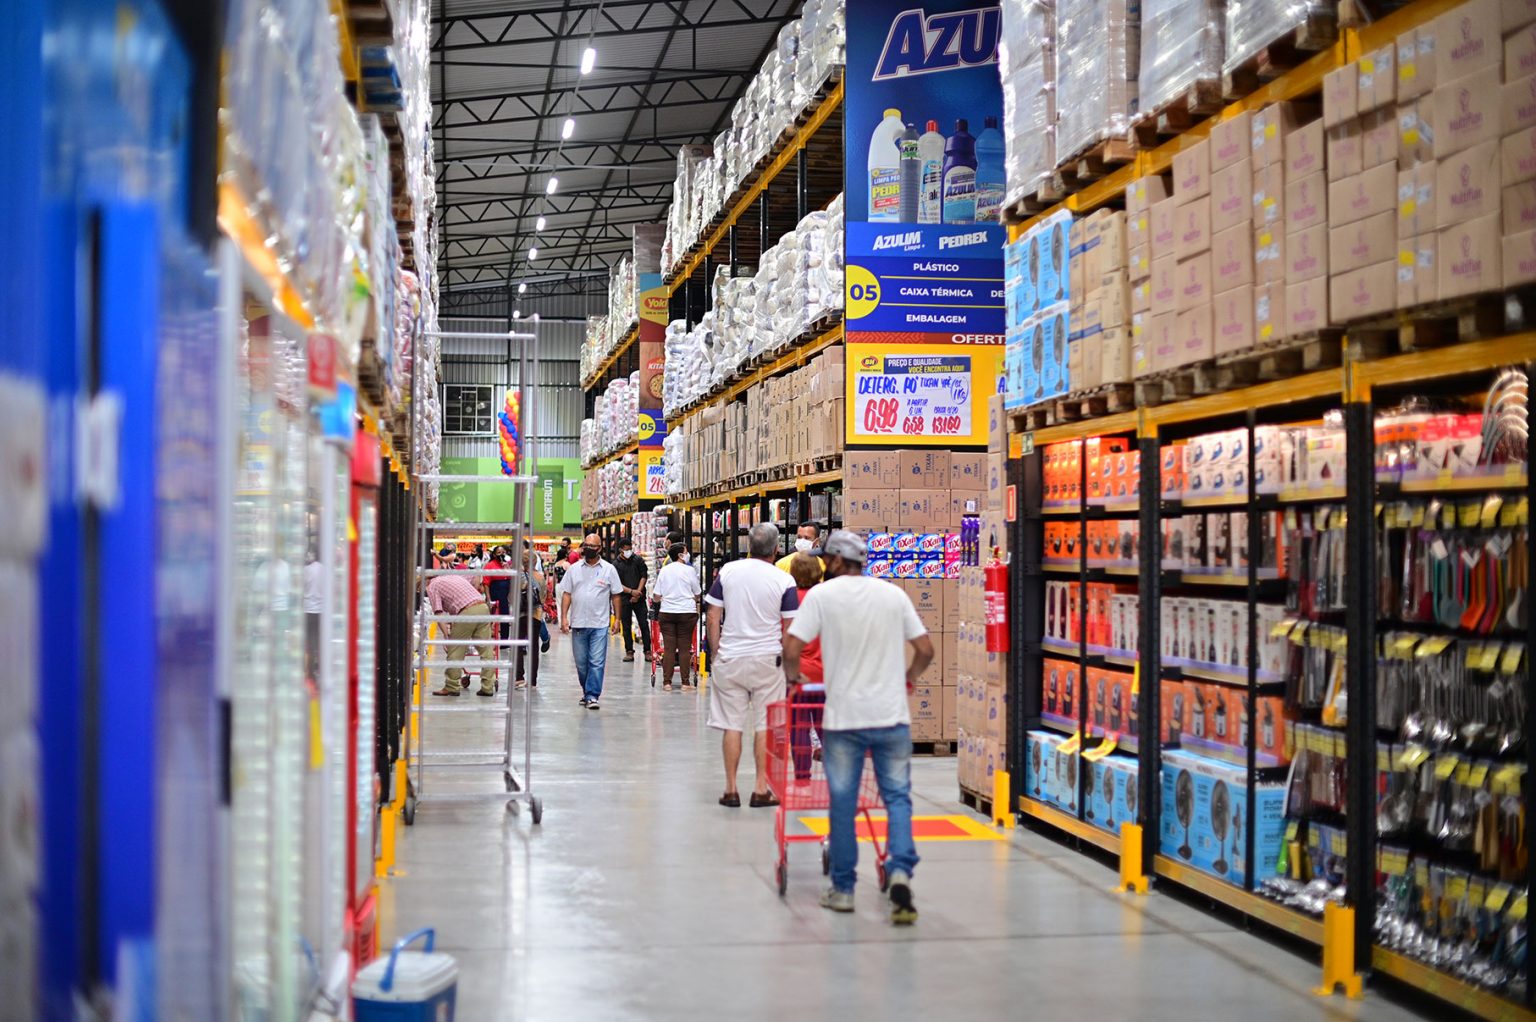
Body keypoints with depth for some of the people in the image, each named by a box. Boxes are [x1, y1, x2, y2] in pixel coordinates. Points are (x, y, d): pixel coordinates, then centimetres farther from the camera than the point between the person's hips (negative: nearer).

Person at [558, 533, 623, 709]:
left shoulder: (608, 569, 3)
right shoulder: (574, 569, 7)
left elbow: (616, 595, 6)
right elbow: (566, 594, 7)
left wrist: (617, 619, 2)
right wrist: (564, 617, -2)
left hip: (600, 624, -2)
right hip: (578, 623, 2)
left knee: (597, 662, -7)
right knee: (581, 662, 10)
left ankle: (592, 696, -5)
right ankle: (587, 692, 26)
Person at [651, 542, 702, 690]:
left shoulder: (663, 571, 5)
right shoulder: (689, 570, -3)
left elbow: (656, 597, 5)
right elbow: (697, 595, 2)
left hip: (666, 612, 3)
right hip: (687, 612, -3)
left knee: (668, 648, 4)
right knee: (685, 648, 2)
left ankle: (667, 682, 4)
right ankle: (685, 682, 5)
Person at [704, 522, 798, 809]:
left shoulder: (727, 572, 0)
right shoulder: (784, 581, -6)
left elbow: (713, 617, 2)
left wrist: (716, 653, 10)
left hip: (729, 659, 2)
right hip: (767, 659, -2)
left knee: (731, 725, 7)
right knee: (765, 726, 6)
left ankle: (731, 790, 11)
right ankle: (761, 790, 7)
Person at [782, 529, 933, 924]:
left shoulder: (821, 595, -3)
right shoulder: (893, 594, 6)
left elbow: (791, 648, -10)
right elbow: (925, 650, 7)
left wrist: (792, 675, 11)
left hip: (844, 717, -2)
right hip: (892, 715, 2)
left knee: (842, 803, 8)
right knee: (898, 797, 7)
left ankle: (843, 889, 16)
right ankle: (900, 872, -12)